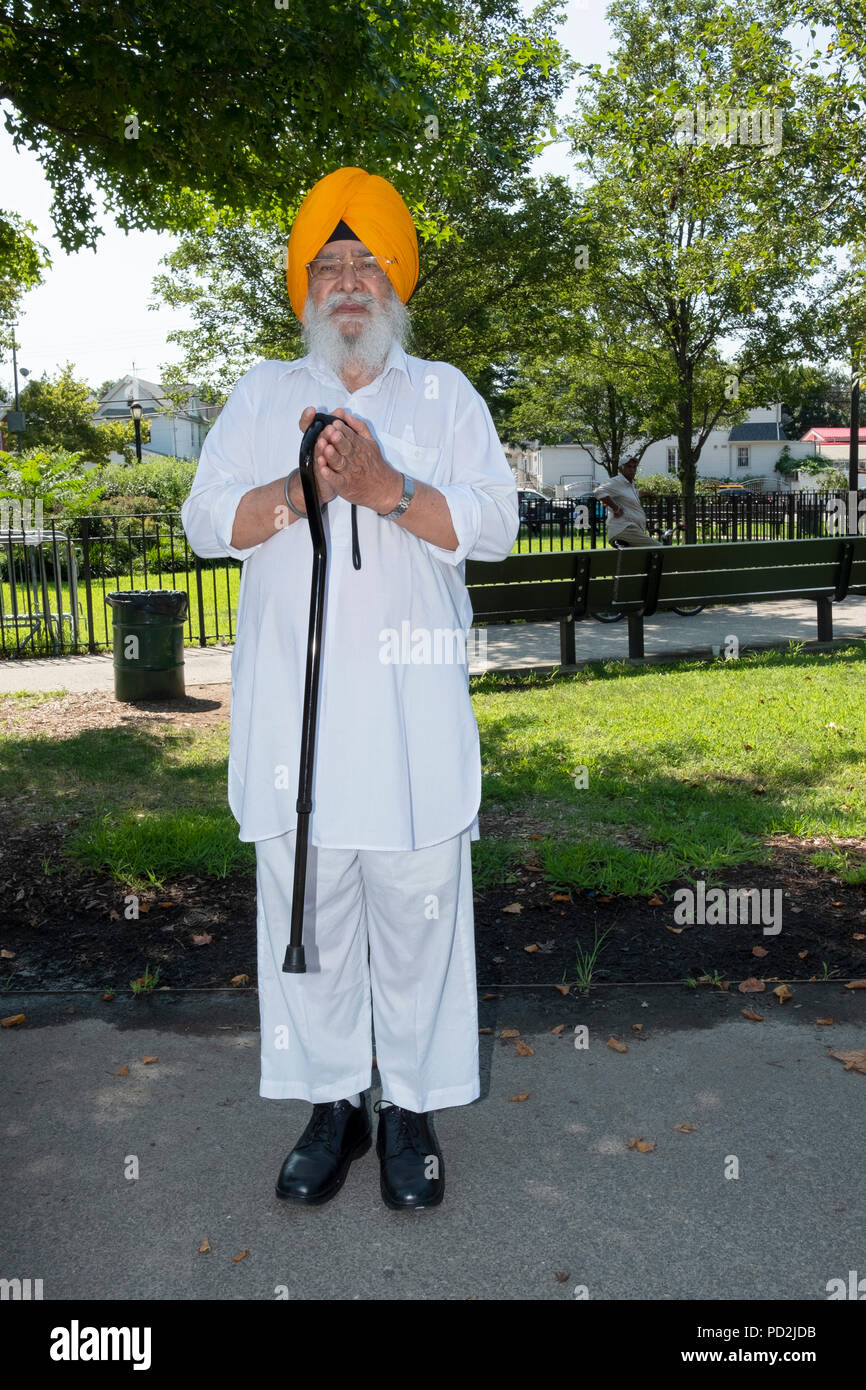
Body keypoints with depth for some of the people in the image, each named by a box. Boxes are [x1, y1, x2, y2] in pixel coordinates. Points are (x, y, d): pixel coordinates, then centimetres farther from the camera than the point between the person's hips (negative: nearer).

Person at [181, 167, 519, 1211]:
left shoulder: (445, 393, 11)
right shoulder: (261, 395, 15)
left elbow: (494, 524, -1)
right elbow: (205, 520, 4)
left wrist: (385, 486, -15)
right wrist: (300, 488, -13)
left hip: (412, 709, -1)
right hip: (291, 707, 2)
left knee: (417, 912, 2)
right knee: (306, 910, 7)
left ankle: (412, 1107, 19)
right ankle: (333, 1103, 23)